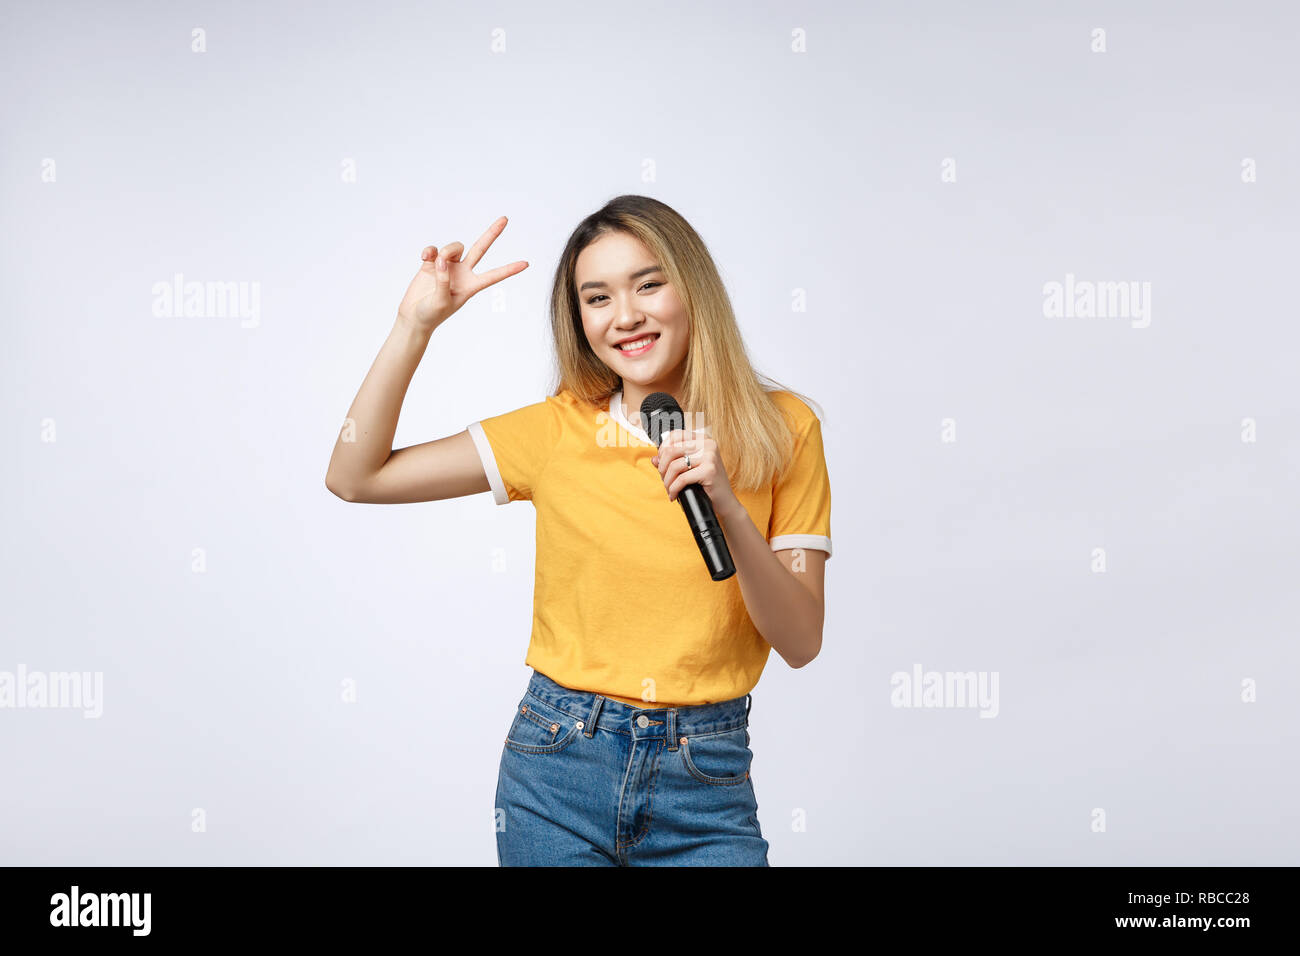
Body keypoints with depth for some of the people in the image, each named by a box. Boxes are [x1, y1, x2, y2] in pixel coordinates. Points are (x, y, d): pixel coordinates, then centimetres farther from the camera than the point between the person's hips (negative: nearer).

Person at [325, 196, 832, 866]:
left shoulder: (782, 428, -3)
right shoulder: (560, 428, -1)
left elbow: (801, 642, -6)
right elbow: (355, 477, -2)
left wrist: (729, 510, -21)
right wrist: (416, 324, -8)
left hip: (704, 785, -1)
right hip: (557, 770, 1)